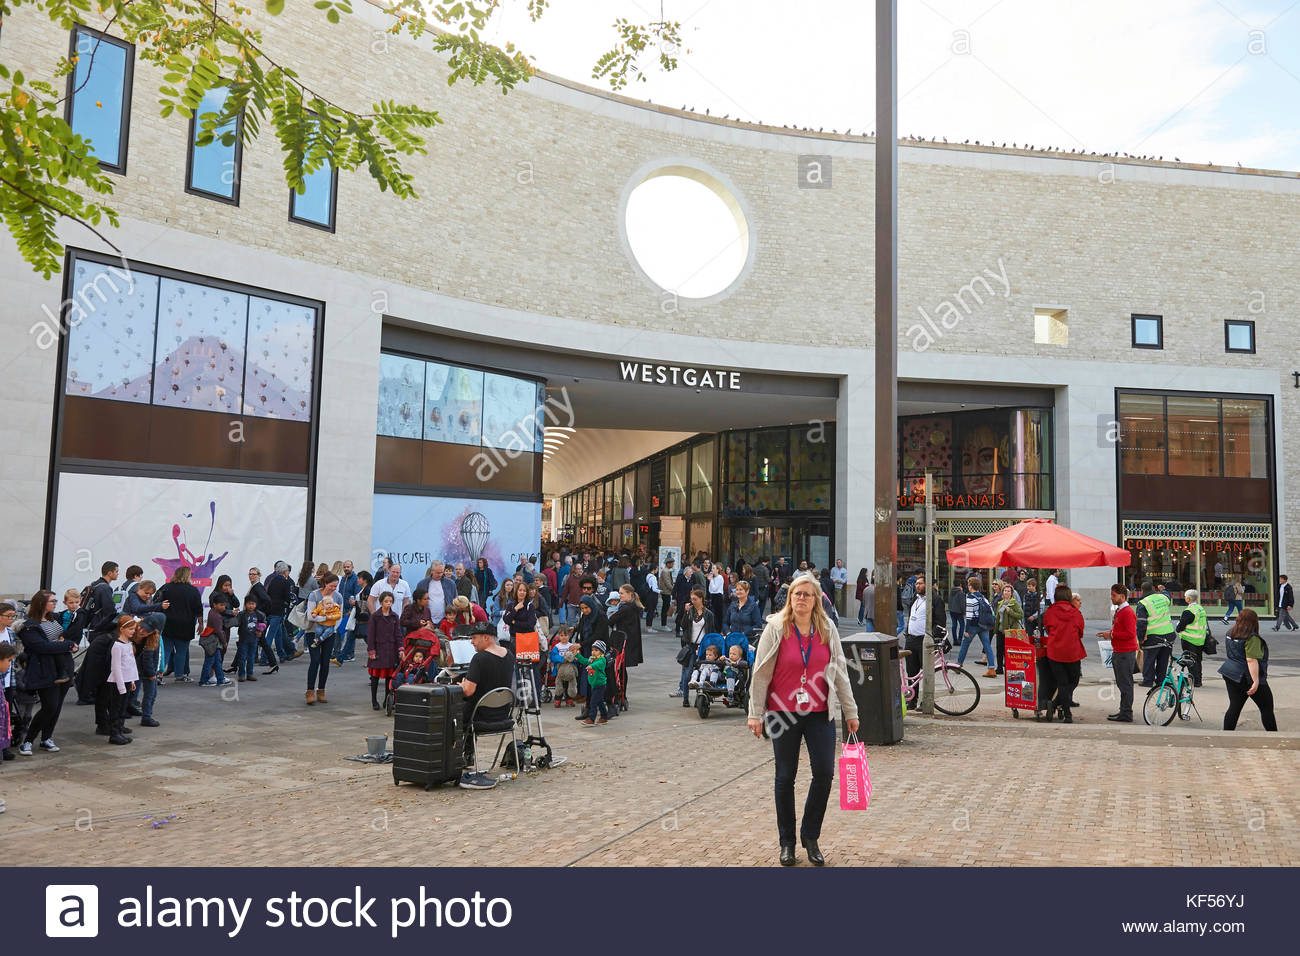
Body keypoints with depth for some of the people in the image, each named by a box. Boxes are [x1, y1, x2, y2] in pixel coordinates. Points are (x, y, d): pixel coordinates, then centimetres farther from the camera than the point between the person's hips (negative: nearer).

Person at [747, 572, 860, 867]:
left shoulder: (827, 629, 3)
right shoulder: (776, 628, -4)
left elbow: (839, 671, 9)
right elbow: (760, 673, -2)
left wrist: (850, 711, 9)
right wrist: (755, 713, -4)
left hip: (819, 713, 2)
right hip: (783, 713, -2)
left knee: (824, 772, -4)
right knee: (785, 776, 7)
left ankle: (810, 836, 16)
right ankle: (787, 842, 23)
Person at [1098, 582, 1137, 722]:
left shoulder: (1128, 612, -16)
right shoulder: (1119, 611, 16)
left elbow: (1130, 634, -23)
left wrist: (1112, 635, -17)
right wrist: (1109, 634, 11)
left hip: (1126, 654, -10)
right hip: (1118, 653, 10)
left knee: (1125, 684, -6)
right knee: (1121, 683, 15)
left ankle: (1126, 715, -3)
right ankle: (1123, 710, 22)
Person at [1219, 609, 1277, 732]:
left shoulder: (1230, 634, 7)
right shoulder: (1252, 638, -18)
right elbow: (1251, 660, -25)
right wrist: (1256, 681, -25)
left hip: (1230, 675, 8)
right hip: (1248, 678, -7)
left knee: (1234, 707, 10)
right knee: (1267, 707, 8)